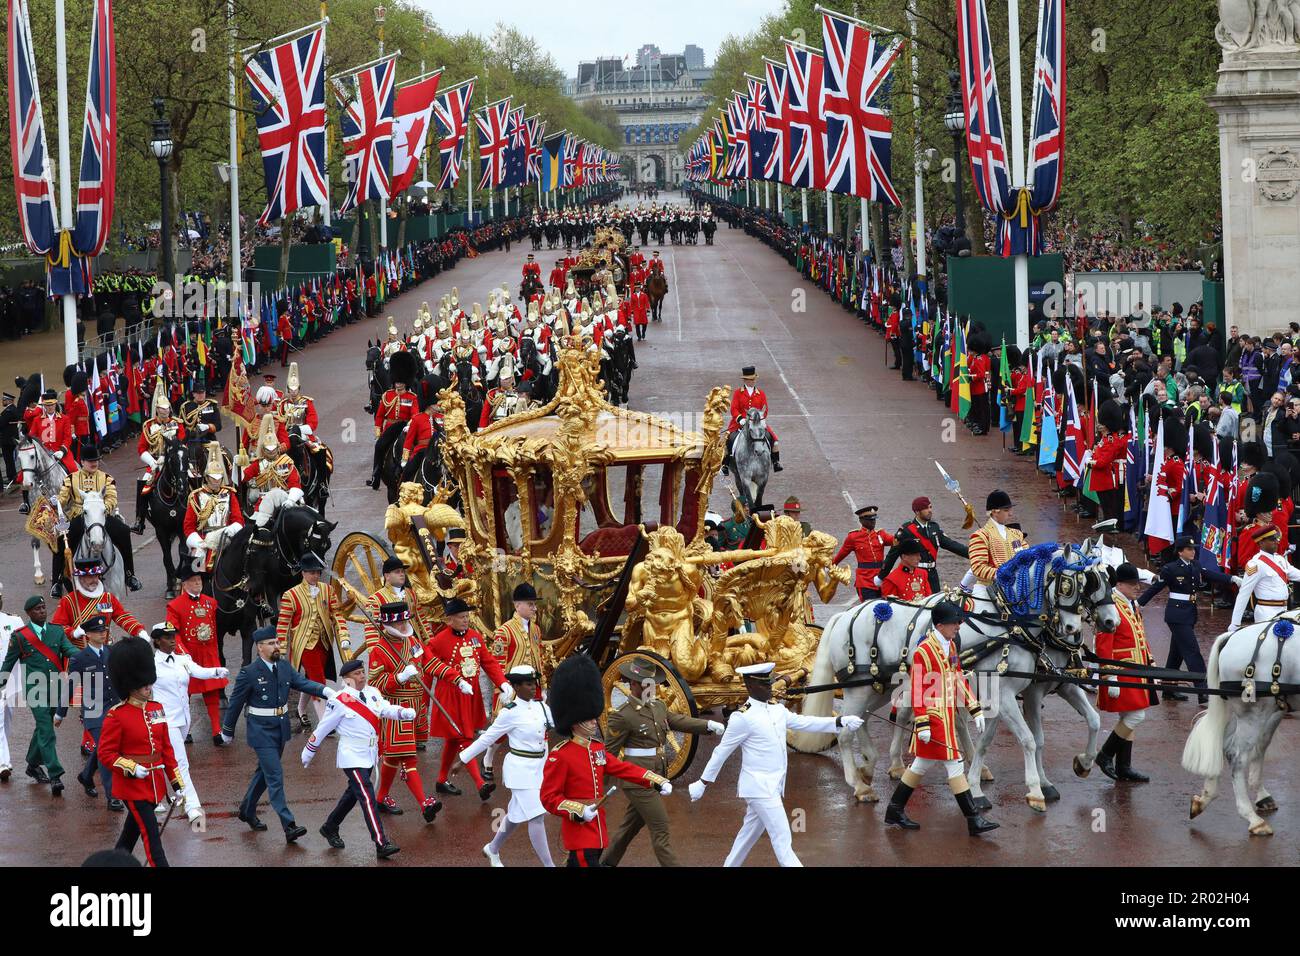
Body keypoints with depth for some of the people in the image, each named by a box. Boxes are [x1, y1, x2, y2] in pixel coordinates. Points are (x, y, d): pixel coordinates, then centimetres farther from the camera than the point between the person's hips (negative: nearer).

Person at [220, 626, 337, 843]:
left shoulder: (284, 667, 3)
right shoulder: (249, 674, -14)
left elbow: (303, 683, -5)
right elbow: (235, 703, -5)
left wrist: (326, 691, -24)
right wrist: (227, 732, 4)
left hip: (281, 728, 7)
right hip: (261, 732, -7)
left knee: (265, 772, 20)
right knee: (275, 776, -10)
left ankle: (247, 811, 40)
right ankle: (289, 826, -14)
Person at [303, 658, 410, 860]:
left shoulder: (372, 693, 6)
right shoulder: (340, 702, -12)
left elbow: (386, 709, -8)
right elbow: (322, 728, -4)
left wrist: (404, 712, -28)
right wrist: (308, 752, 3)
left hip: (369, 756, 7)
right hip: (352, 758, -7)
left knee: (352, 795, 21)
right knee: (368, 799, -15)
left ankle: (330, 828, 42)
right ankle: (382, 845, -20)